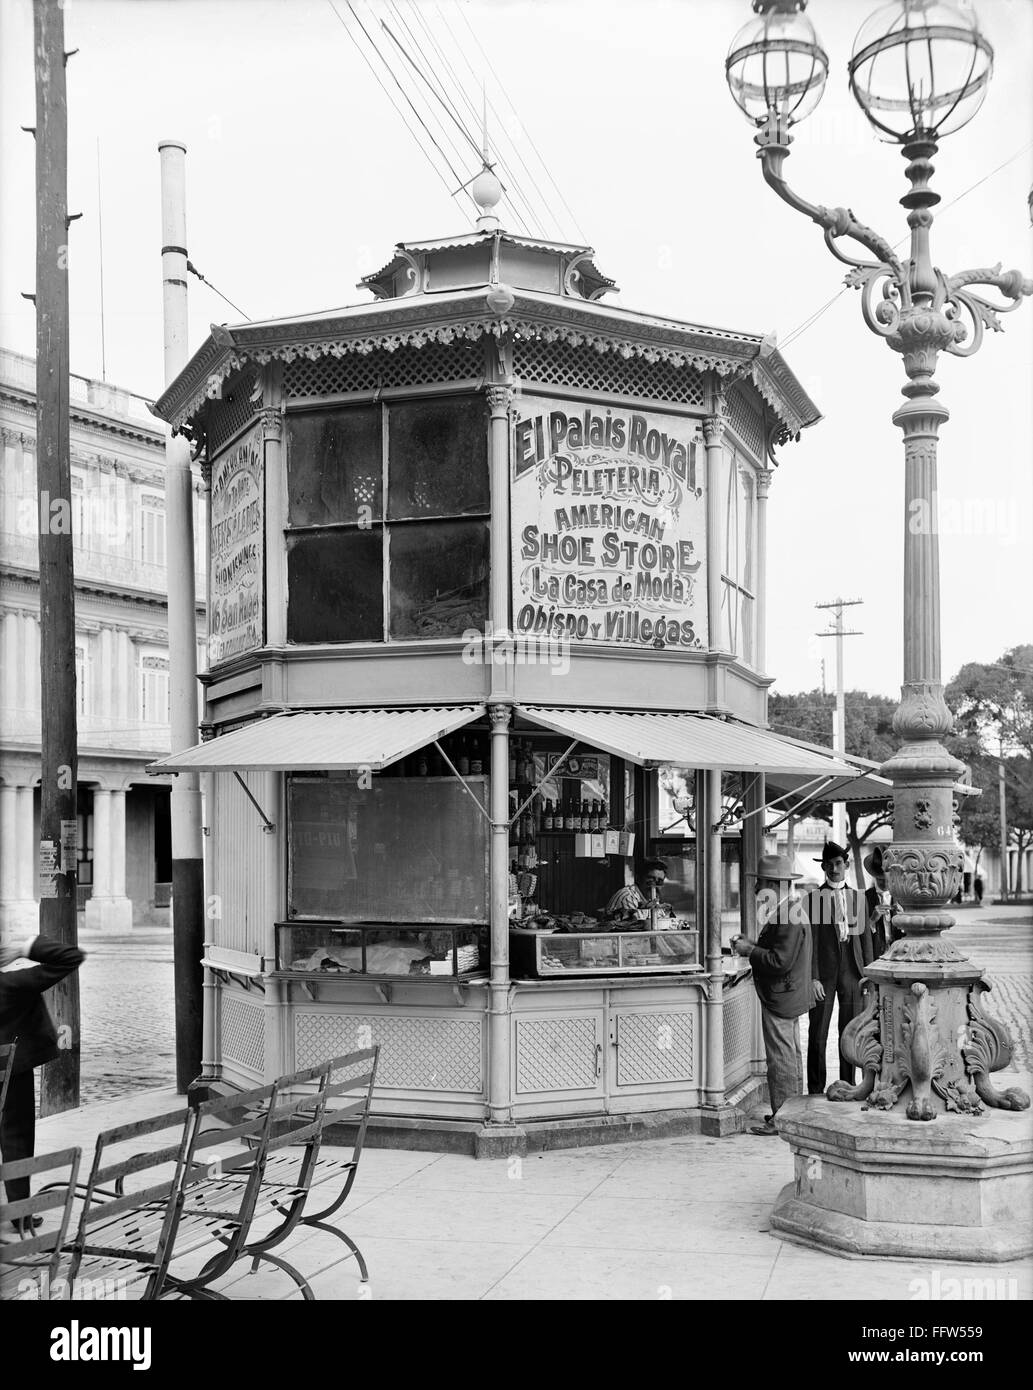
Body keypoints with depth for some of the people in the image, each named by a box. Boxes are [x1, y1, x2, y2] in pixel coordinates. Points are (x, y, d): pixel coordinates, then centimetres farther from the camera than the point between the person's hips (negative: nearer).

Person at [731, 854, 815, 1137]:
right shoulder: (790, 910, 11)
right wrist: (751, 945, 7)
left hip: (780, 997, -11)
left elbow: (781, 961, -27)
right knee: (791, 1057, 17)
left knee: (782, 1059, -4)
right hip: (790, 994, 11)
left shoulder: (789, 917, -23)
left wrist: (751, 950, -17)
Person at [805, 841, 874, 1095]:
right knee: (818, 1033, 0)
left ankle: (848, 1086, 18)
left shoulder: (857, 897, 10)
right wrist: (812, 977, -12)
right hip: (824, 972, -3)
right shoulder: (812, 898, -1)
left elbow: (865, 937, 11)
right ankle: (815, 1090, 7)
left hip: (852, 972, 3)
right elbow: (810, 941, -5)